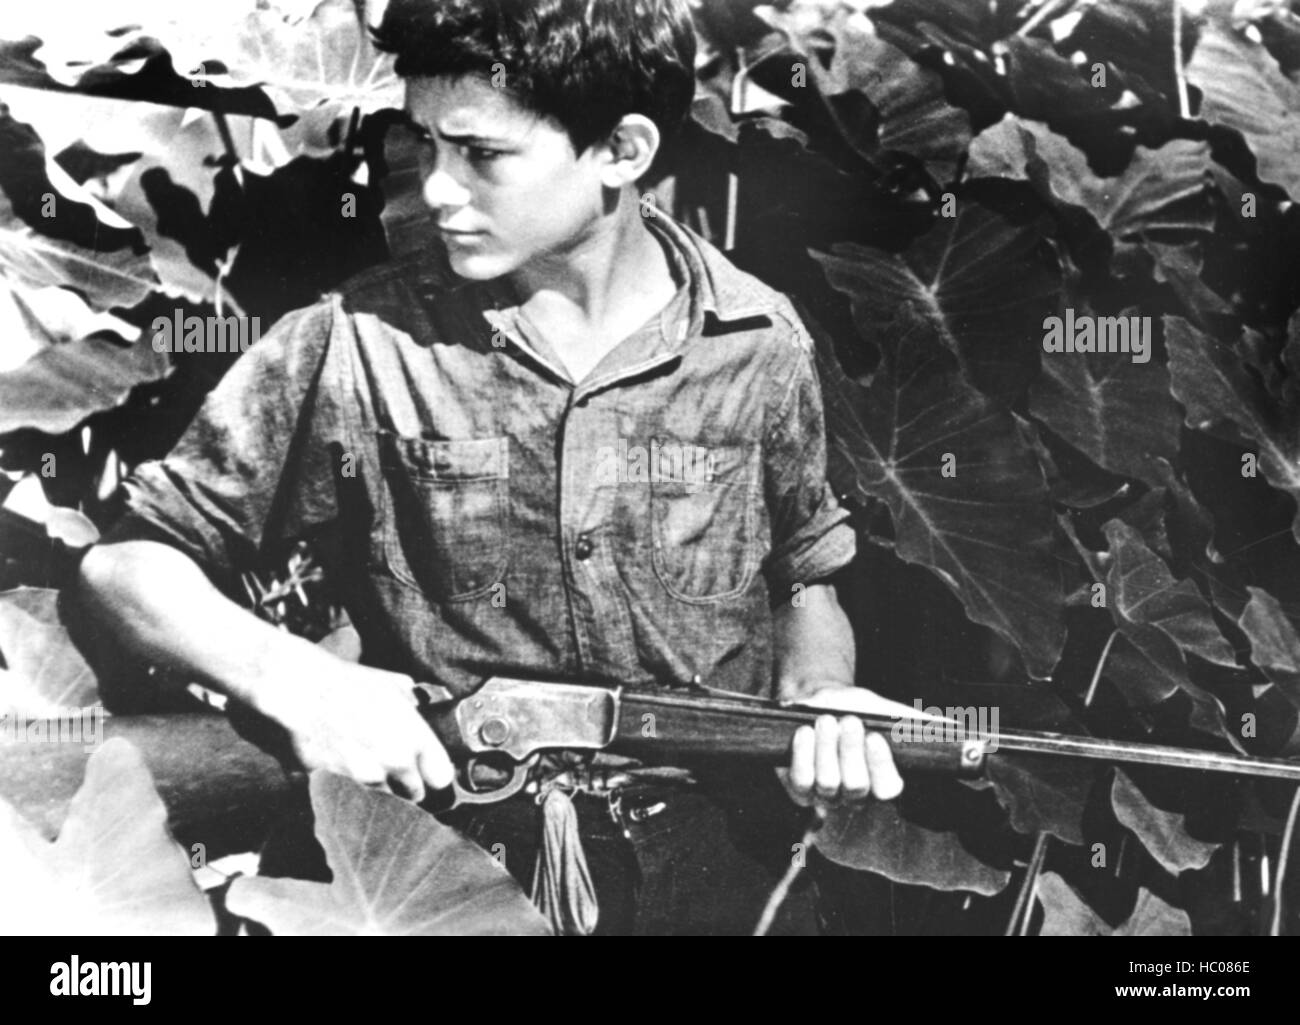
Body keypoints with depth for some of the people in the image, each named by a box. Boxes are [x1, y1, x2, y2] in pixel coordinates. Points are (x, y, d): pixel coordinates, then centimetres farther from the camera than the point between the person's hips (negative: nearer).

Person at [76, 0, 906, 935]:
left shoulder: (756, 342, -2)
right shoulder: (356, 345, -9)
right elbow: (128, 559, 1)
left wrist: (819, 695, -7)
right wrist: (292, 678, -15)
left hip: (712, 865, 2)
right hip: (448, 869, -1)